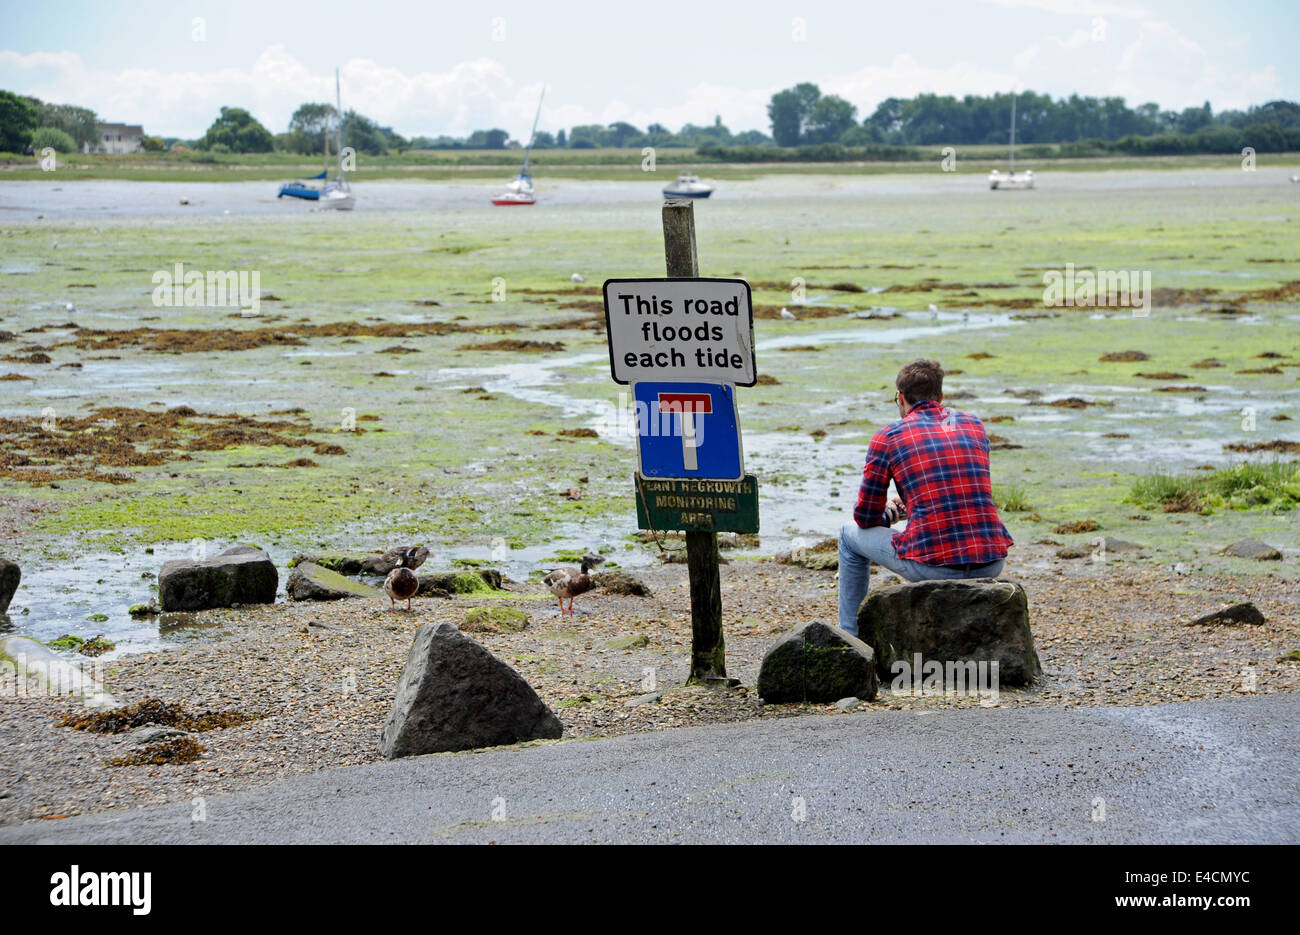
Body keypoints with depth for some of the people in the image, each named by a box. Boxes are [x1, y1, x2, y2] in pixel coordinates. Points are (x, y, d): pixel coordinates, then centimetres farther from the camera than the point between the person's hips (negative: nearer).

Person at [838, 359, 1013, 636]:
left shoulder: (888, 437, 3)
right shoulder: (975, 425, 16)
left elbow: (866, 518, 11)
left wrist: (888, 513, 34)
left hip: (931, 565, -4)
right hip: (990, 565, 4)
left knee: (851, 533, 25)